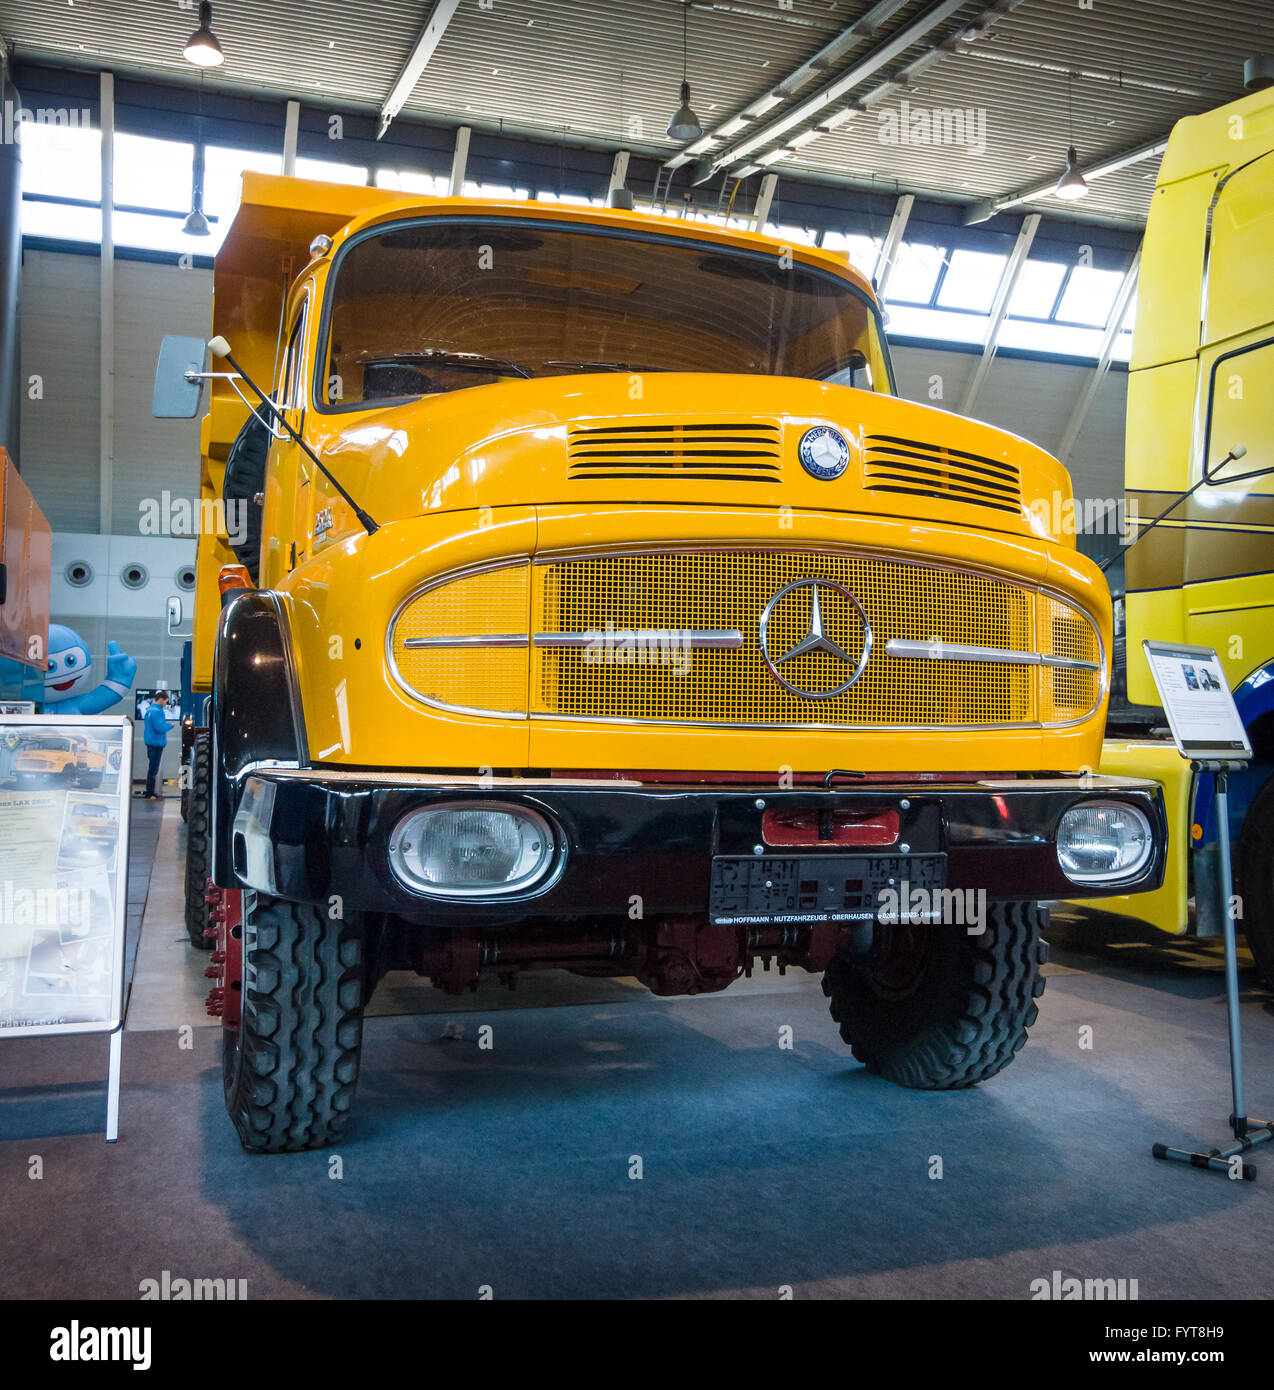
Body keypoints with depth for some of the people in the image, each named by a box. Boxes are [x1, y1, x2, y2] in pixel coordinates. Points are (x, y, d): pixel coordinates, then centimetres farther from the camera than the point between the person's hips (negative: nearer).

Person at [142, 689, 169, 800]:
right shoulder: (157, 711, -18)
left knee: (152, 768, 16)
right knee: (153, 769, -6)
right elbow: (161, 728, -24)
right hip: (156, 744, -10)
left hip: (150, 742, 10)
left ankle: (151, 792, 23)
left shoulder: (150, 710, 14)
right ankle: (149, 794, -4)